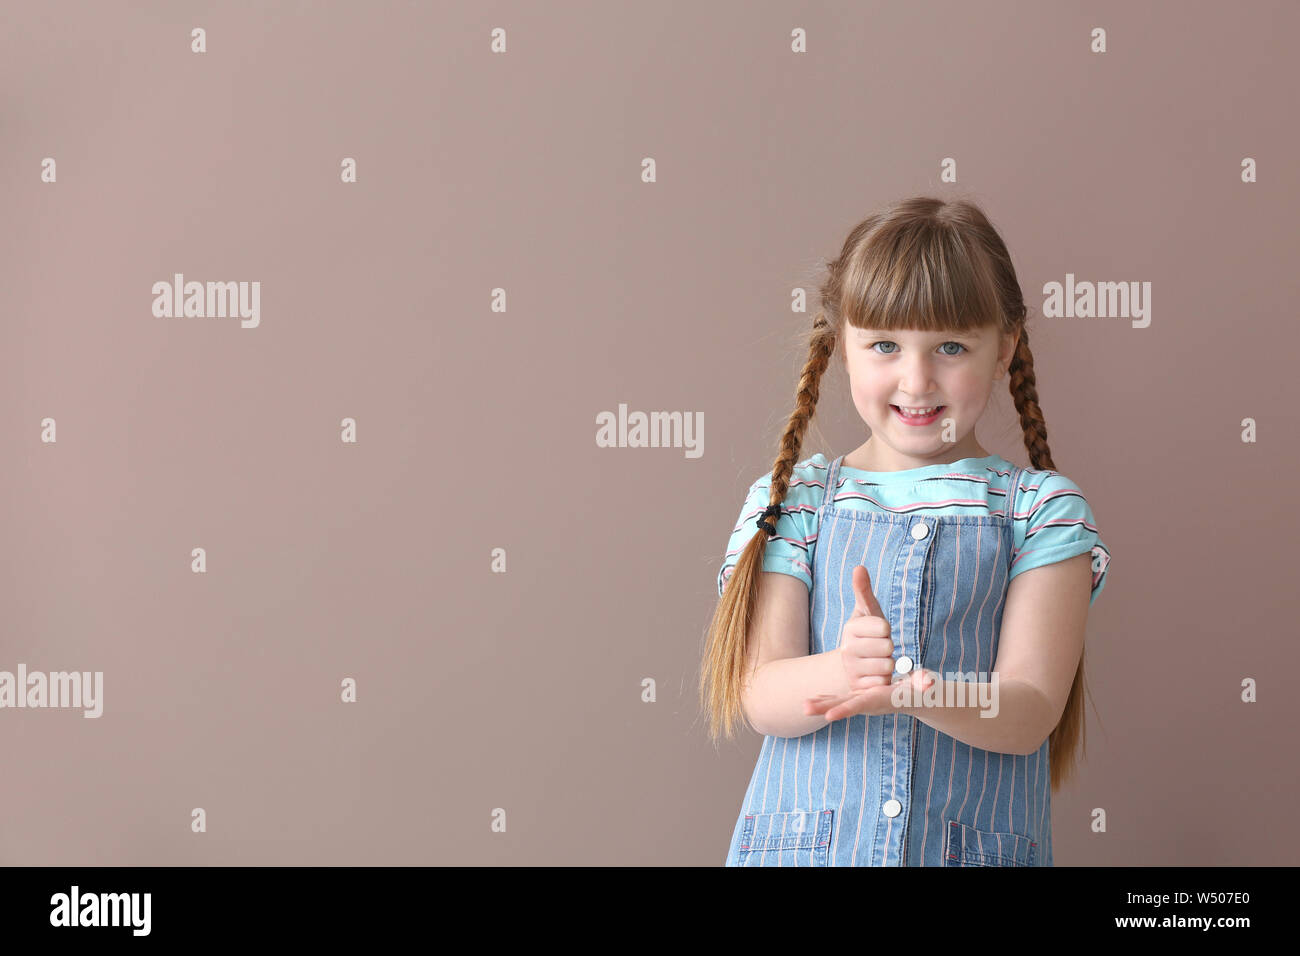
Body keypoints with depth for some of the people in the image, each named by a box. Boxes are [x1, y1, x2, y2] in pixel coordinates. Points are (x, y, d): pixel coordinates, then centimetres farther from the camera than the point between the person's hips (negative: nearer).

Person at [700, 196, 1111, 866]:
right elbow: (759, 698, -9)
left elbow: (1029, 714, -11)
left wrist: (916, 691, -29)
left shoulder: (1042, 509, -3)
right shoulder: (793, 500, -1)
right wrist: (842, 672, -29)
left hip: (976, 846, 0)